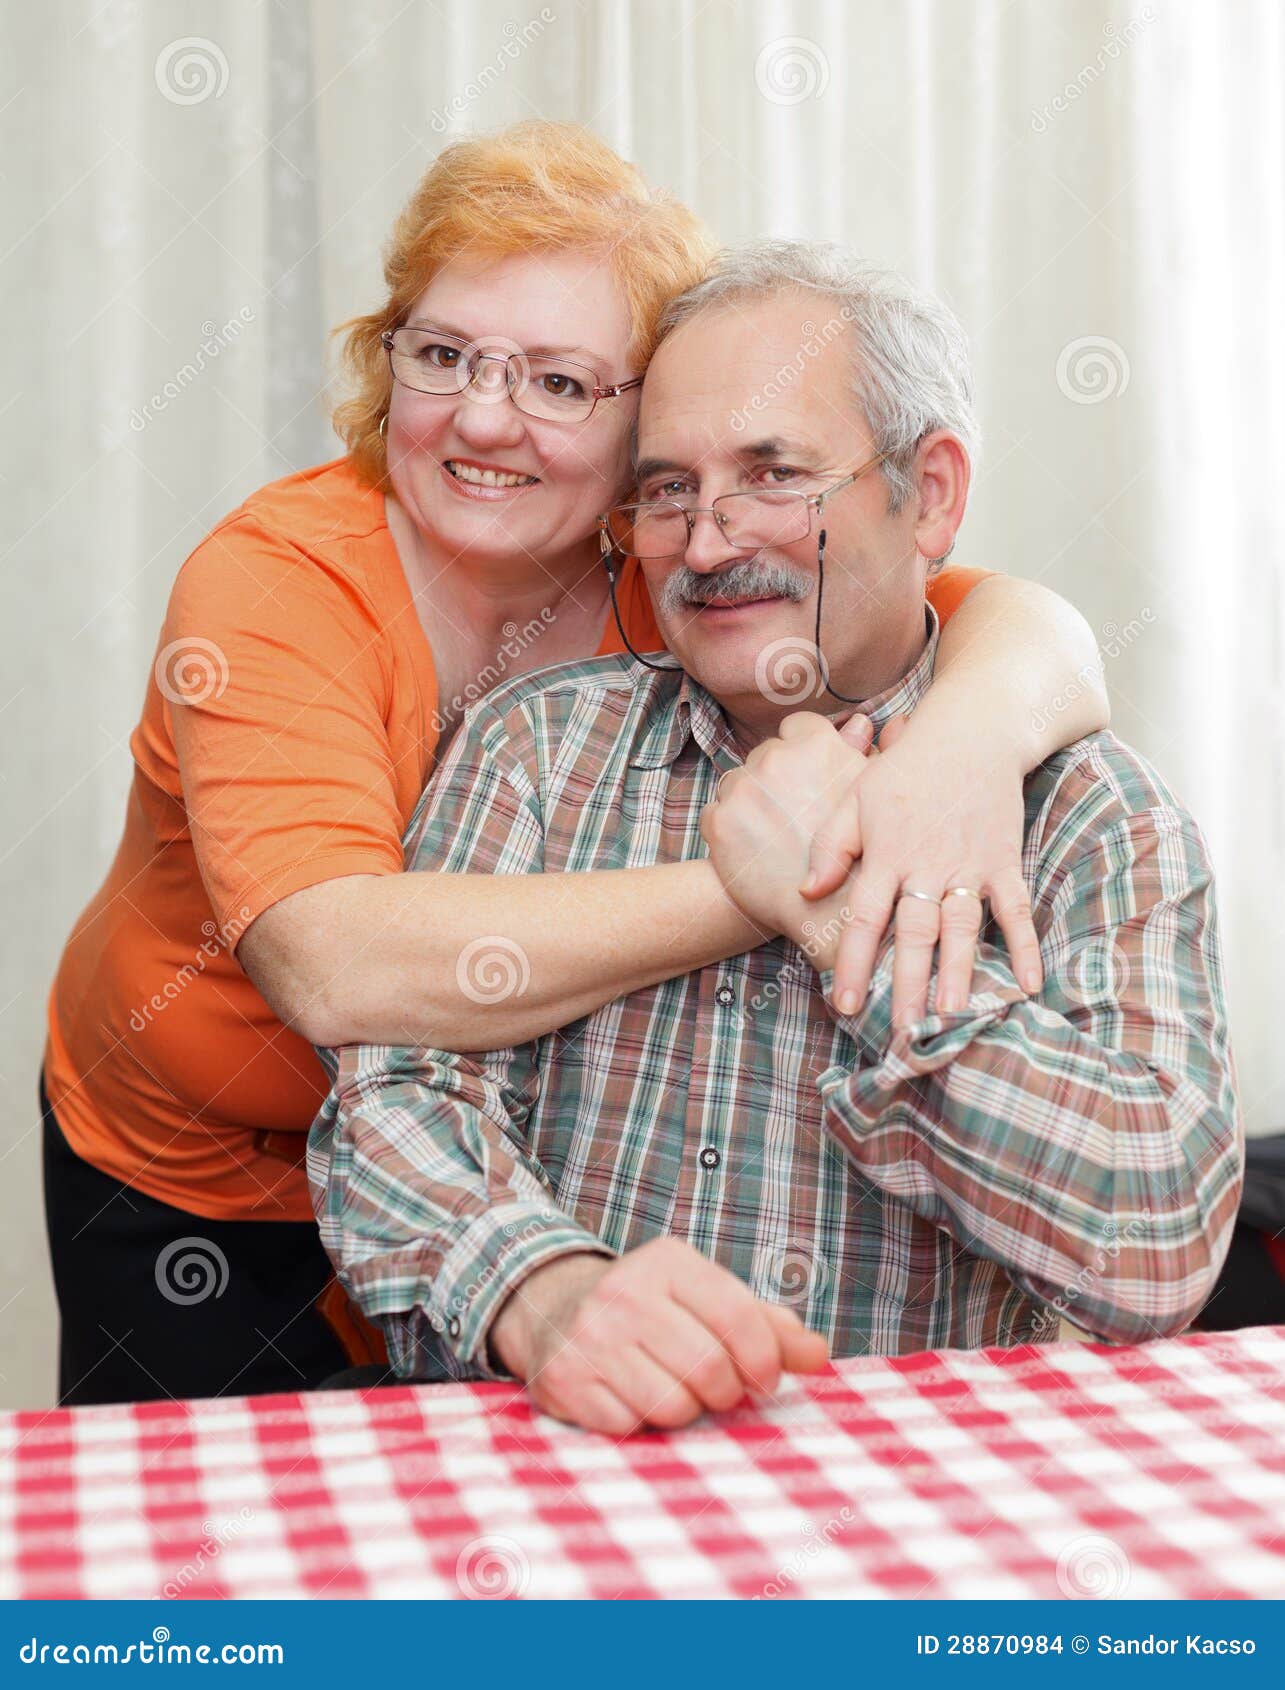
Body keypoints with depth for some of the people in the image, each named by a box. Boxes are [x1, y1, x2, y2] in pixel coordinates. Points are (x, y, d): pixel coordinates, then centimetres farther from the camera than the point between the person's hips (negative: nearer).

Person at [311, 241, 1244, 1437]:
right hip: (553, 1469, 1)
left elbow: (1159, 1248, -12)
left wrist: (849, 920, -13)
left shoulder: (1093, 813, 0)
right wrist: (545, 1292, -26)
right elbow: (400, 1087, -6)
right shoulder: (537, 746, 5)